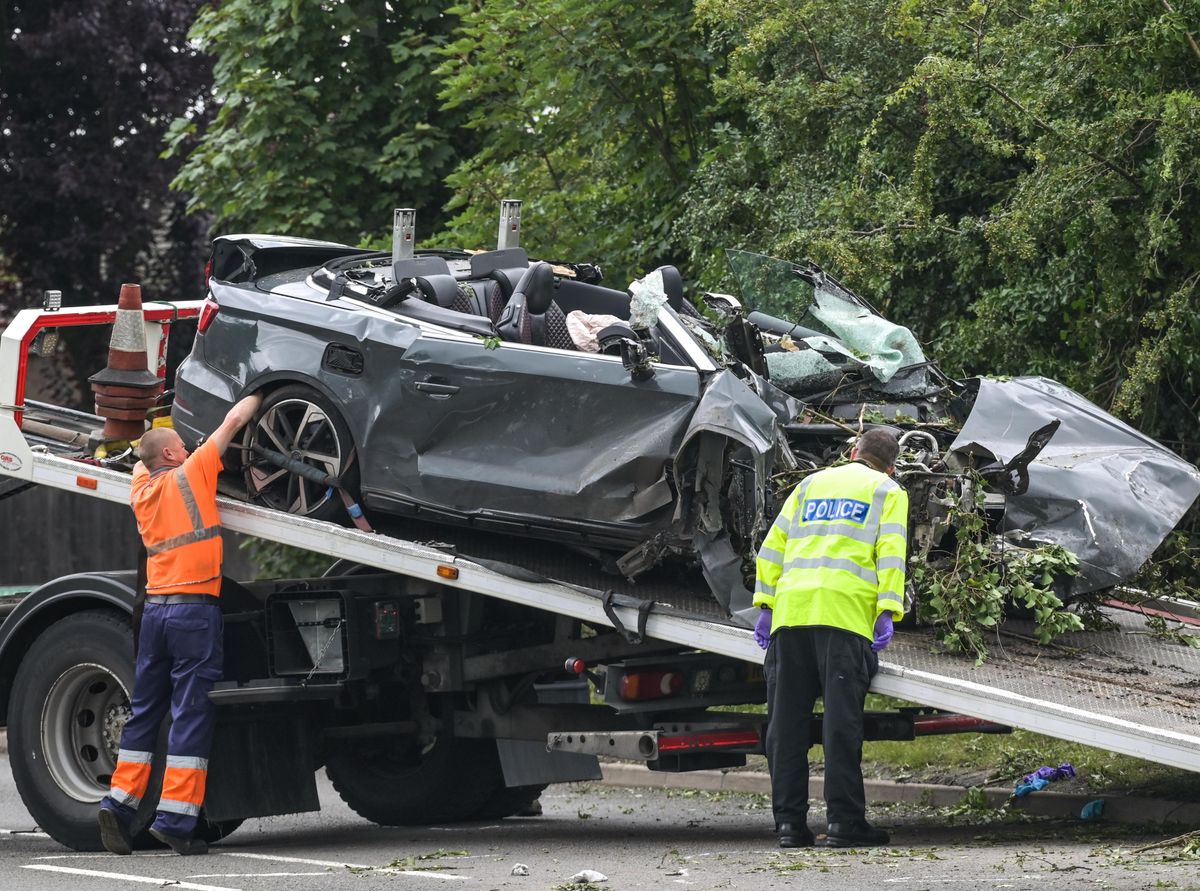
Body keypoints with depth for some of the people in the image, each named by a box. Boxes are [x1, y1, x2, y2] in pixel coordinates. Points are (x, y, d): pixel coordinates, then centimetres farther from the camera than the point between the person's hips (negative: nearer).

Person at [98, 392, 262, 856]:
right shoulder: (190, 475, -5)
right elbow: (233, 420, 4)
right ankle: (175, 819, -9)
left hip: (155, 608, 7)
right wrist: (258, 395, 19)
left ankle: (120, 800, 8)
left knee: (145, 710, 14)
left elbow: (142, 459, 36)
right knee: (191, 714, -5)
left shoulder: (142, 490, 11)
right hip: (195, 609, -7)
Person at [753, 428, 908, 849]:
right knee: (841, 719, -5)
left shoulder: (810, 485, 26)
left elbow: (773, 548, 17)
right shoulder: (887, 492, 15)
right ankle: (844, 821, -8)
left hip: (790, 609, 3)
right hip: (845, 612, -3)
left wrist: (766, 605, 14)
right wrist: (887, 612, -7)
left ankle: (789, 821, 3)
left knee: (786, 720, 5)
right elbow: (891, 553, 0)